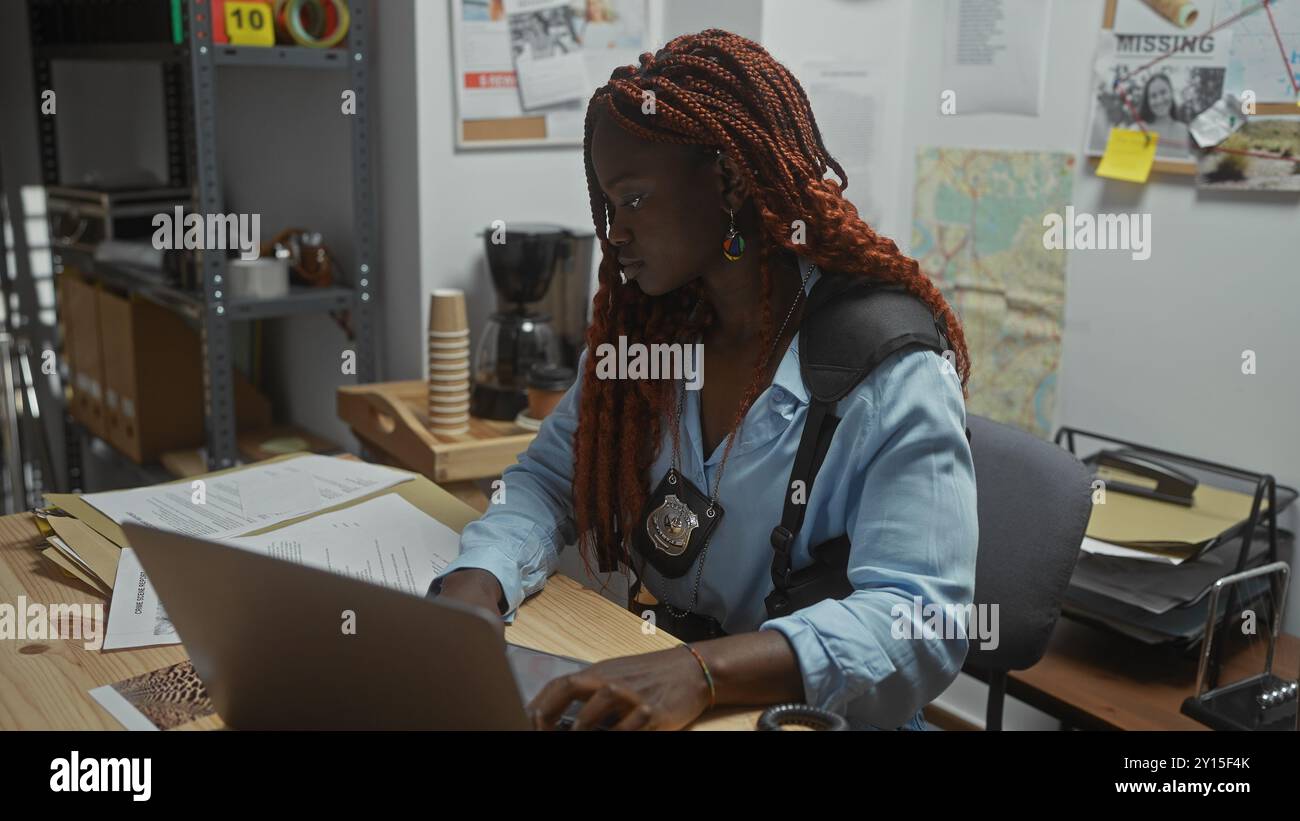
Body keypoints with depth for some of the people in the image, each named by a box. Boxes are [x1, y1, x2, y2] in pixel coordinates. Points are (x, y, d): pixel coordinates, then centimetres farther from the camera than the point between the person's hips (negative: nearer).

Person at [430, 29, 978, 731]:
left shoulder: (893, 376, -15)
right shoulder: (641, 336, 4)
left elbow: (920, 621, -22)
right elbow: (548, 480, 2)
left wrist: (703, 671, -36)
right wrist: (473, 585, -19)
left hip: (803, 715, -4)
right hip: (652, 660, 4)